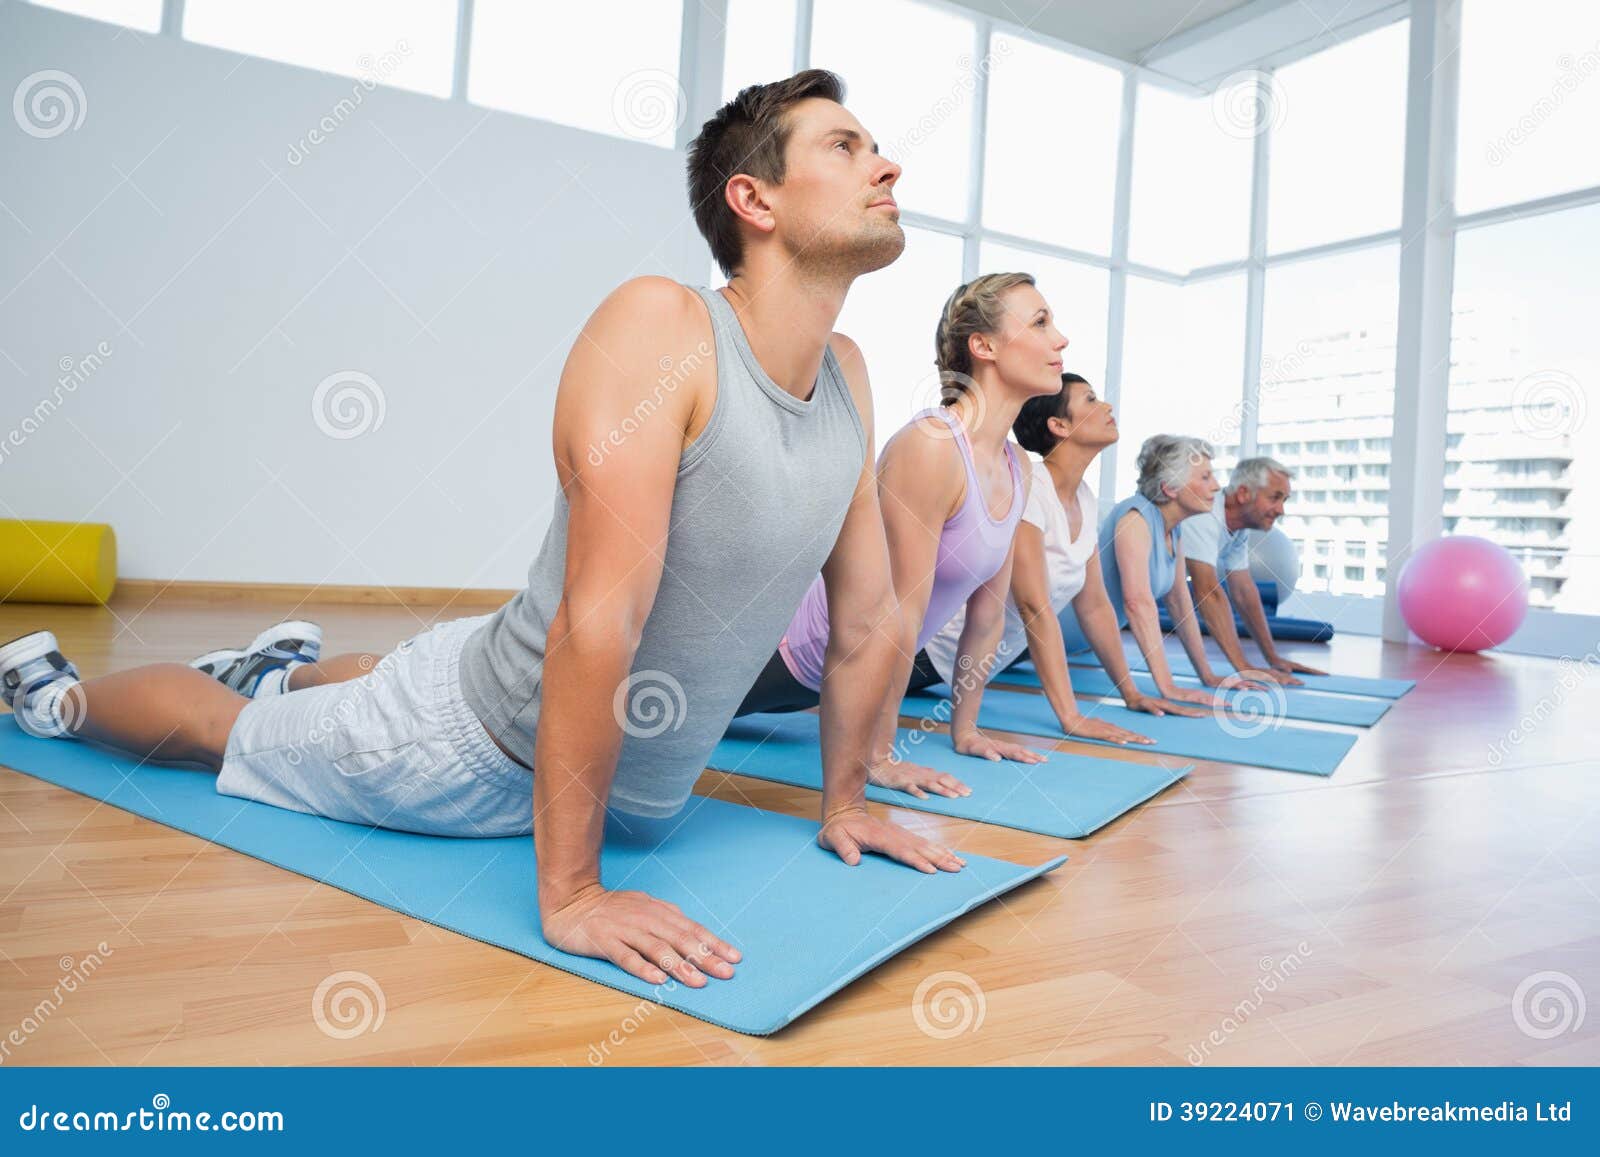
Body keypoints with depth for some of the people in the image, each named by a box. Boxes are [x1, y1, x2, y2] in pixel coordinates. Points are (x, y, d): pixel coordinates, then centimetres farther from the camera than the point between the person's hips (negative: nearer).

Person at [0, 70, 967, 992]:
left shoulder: (849, 376, -7)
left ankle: (291, 674, 66)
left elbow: (871, 616, 1)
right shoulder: (659, 326, -29)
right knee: (219, 725, 19)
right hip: (478, 747, -6)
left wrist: (845, 801, 4)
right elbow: (598, 623, -34)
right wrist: (569, 892, -32)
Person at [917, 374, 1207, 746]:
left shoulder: (1085, 498, 2)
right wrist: (1071, 718, -30)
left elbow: (1094, 605, 10)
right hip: (935, 650, -8)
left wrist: (1131, 693, 11)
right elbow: (1034, 607, -28)